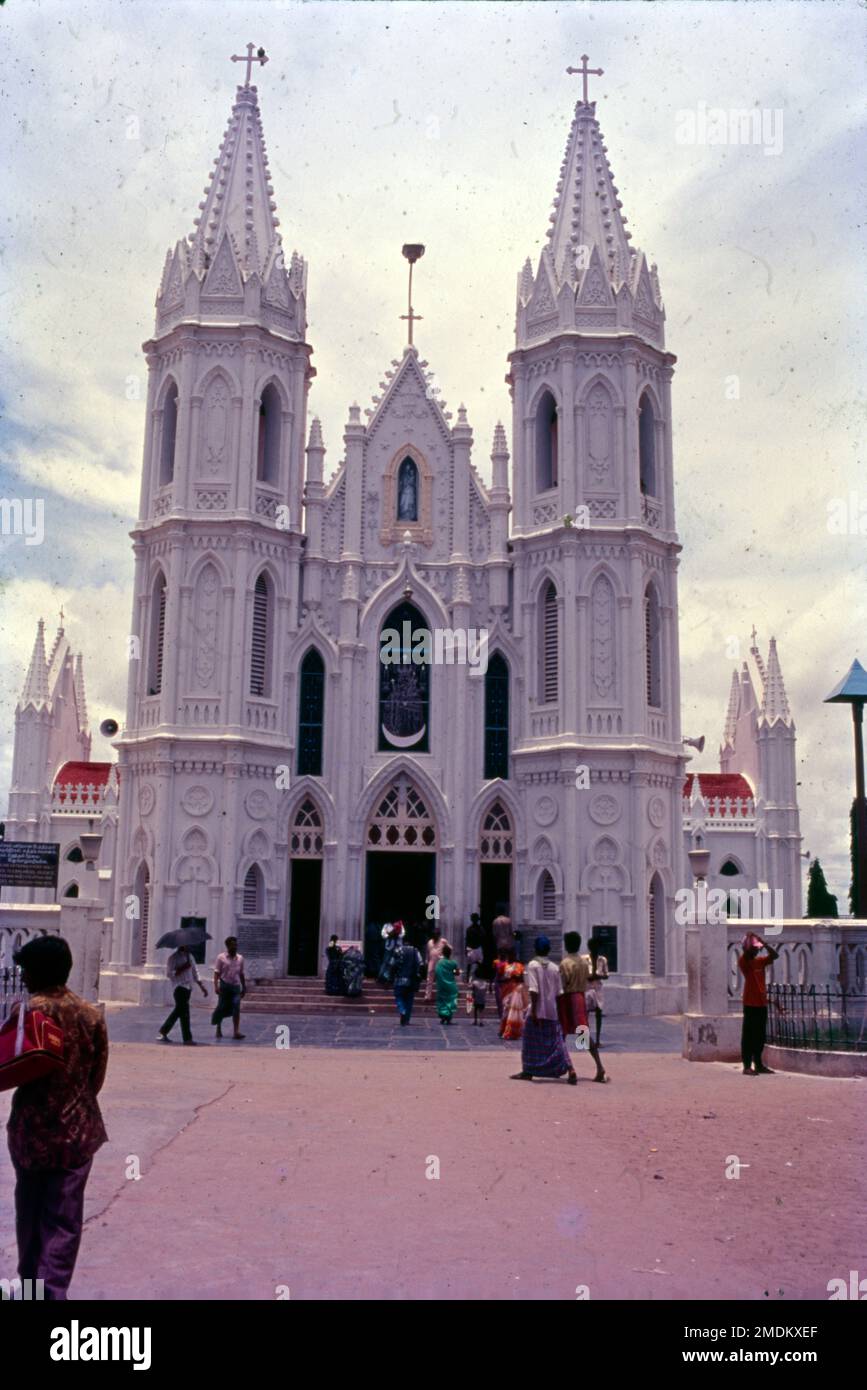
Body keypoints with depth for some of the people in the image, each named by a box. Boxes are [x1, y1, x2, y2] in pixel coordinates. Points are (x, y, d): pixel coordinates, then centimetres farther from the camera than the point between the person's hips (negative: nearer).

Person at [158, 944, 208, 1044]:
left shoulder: (189, 956, 16)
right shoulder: (173, 958, -6)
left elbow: (195, 972, 22)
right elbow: (169, 974, -13)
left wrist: (201, 986, 17)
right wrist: (182, 968, -20)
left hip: (188, 987, 8)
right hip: (179, 987, -8)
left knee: (178, 1010, 13)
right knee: (184, 1011, -11)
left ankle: (163, 1032, 27)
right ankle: (187, 1038, -10)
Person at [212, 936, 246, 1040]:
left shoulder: (240, 958, 10)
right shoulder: (221, 957, -2)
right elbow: (217, 973, -5)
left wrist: (244, 987, 18)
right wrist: (216, 986, -16)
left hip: (236, 986, 2)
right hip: (225, 985, -2)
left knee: (236, 1008, -11)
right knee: (222, 1008, 6)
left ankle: (236, 1032, -15)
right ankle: (218, 1028, 28)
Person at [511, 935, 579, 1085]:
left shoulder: (533, 965, -8)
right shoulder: (554, 967, 7)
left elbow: (533, 990, -16)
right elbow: (559, 992, 7)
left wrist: (533, 1010, -15)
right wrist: (558, 1010, 15)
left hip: (538, 1011, -4)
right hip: (552, 1011, 5)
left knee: (531, 1040, 9)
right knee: (557, 1042, 6)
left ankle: (528, 1072, 16)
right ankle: (570, 1070, -7)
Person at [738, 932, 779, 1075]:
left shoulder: (760, 961, 12)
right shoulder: (743, 962, -6)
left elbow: (774, 955, 6)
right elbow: (746, 952, -25)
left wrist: (763, 942, -2)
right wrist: (749, 938, -15)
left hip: (762, 1003, 7)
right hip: (750, 1004, -7)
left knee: (760, 1036, 11)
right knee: (748, 1035, -4)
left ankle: (759, 1064, 18)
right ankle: (747, 1066, -3)